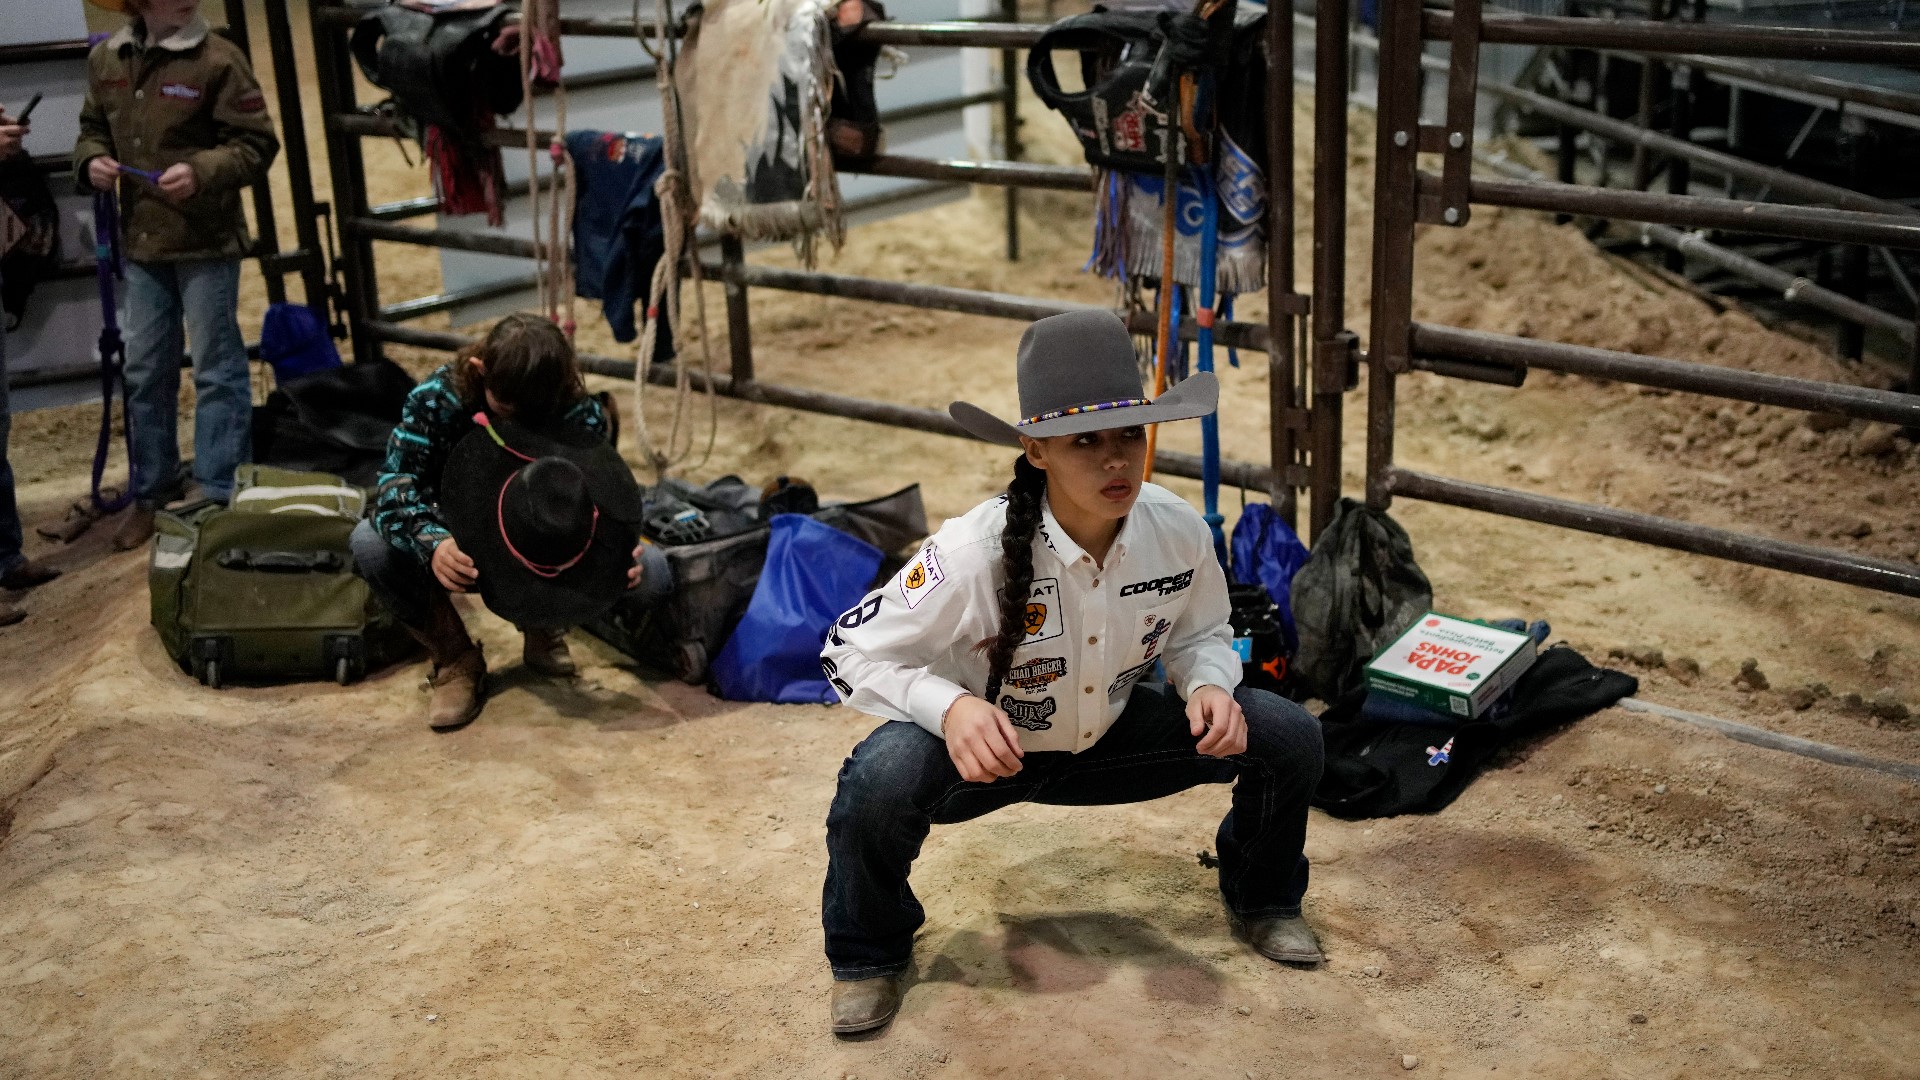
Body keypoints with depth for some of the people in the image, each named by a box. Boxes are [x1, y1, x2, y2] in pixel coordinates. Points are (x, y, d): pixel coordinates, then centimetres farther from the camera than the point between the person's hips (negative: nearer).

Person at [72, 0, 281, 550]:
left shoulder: (216, 59, -10)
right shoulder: (105, 60, 5)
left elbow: (256, 143, -8)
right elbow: (92, 129, 18)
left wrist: (202, 172, -23)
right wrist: (92, 160, -4)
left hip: (206, 241, -5)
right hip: (140, 241, 5)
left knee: (217, 369, 2)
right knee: (144, 372, 12)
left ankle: (216, 496, 12)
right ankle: (152, 493, 26)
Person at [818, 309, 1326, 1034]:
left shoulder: (1179, 532, -19)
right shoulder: (972, 553, -32)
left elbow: (1200, 632, 2)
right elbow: (851, 652, -22)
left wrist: (1209, 684, -22)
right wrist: (949, 704, -40)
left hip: (1110, 737, 4)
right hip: (982, 748, -4)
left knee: (1289, 737, -10)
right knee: (882, 779, -37)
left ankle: (1259, 899, 24)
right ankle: (869, 954, -2)